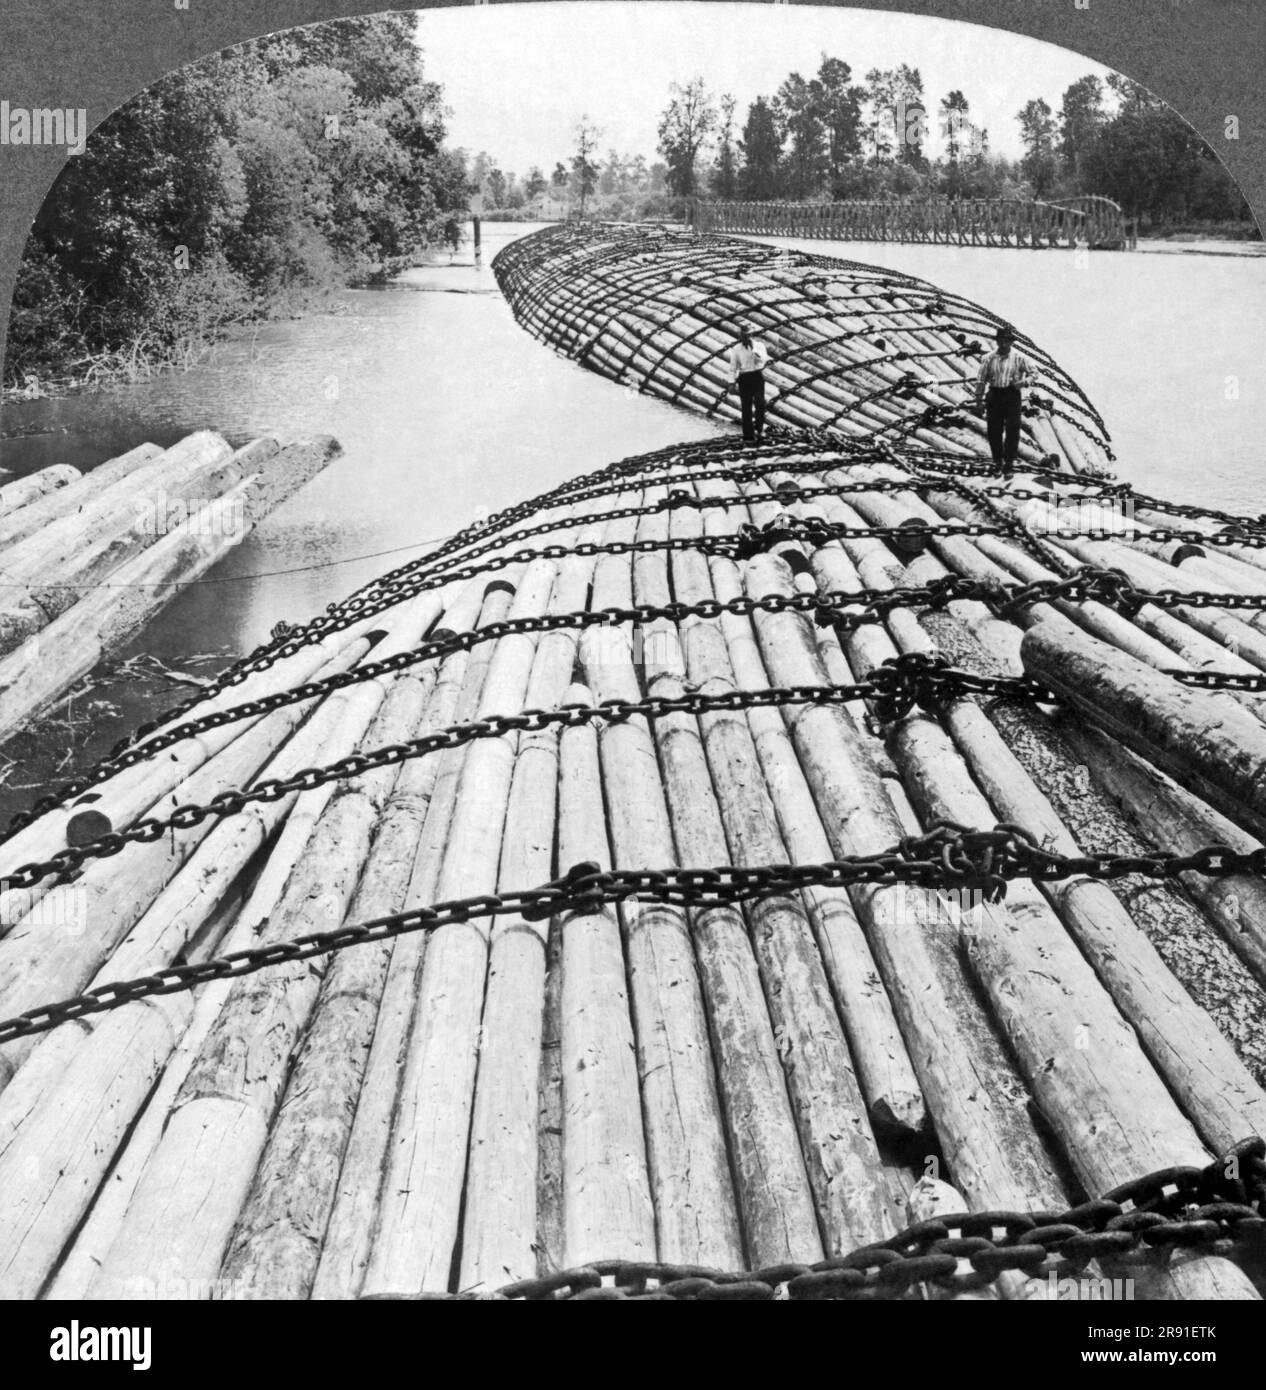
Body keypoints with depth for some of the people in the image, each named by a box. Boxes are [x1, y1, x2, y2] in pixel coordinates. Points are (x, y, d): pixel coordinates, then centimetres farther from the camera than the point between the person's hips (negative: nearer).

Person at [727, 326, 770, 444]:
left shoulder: (759, 345, 0)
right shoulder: (736, 349, 3)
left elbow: (763, 359, -17)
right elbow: (733, 367, 7)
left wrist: (753, 348, -22)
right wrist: (732, 382, 2)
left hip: (757, 376, -1)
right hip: (744, 378, 1)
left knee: (760, 402, -16)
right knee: (746, 407, 2)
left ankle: (759, 428, 2)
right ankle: (749, 435, 8)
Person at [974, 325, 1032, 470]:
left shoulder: (1019, 358, 2)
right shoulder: (989, 359, 5)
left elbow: (1032, 374, 8)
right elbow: (981, 380, 9)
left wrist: (1024, 382, -14)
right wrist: (979, 400, 6)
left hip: (1012, 395, -2)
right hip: (994, 395, 2)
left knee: (1012, 428, -6)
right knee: (994, 429, 3)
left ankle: (1010, 459, 0)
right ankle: (997, 458, 16)